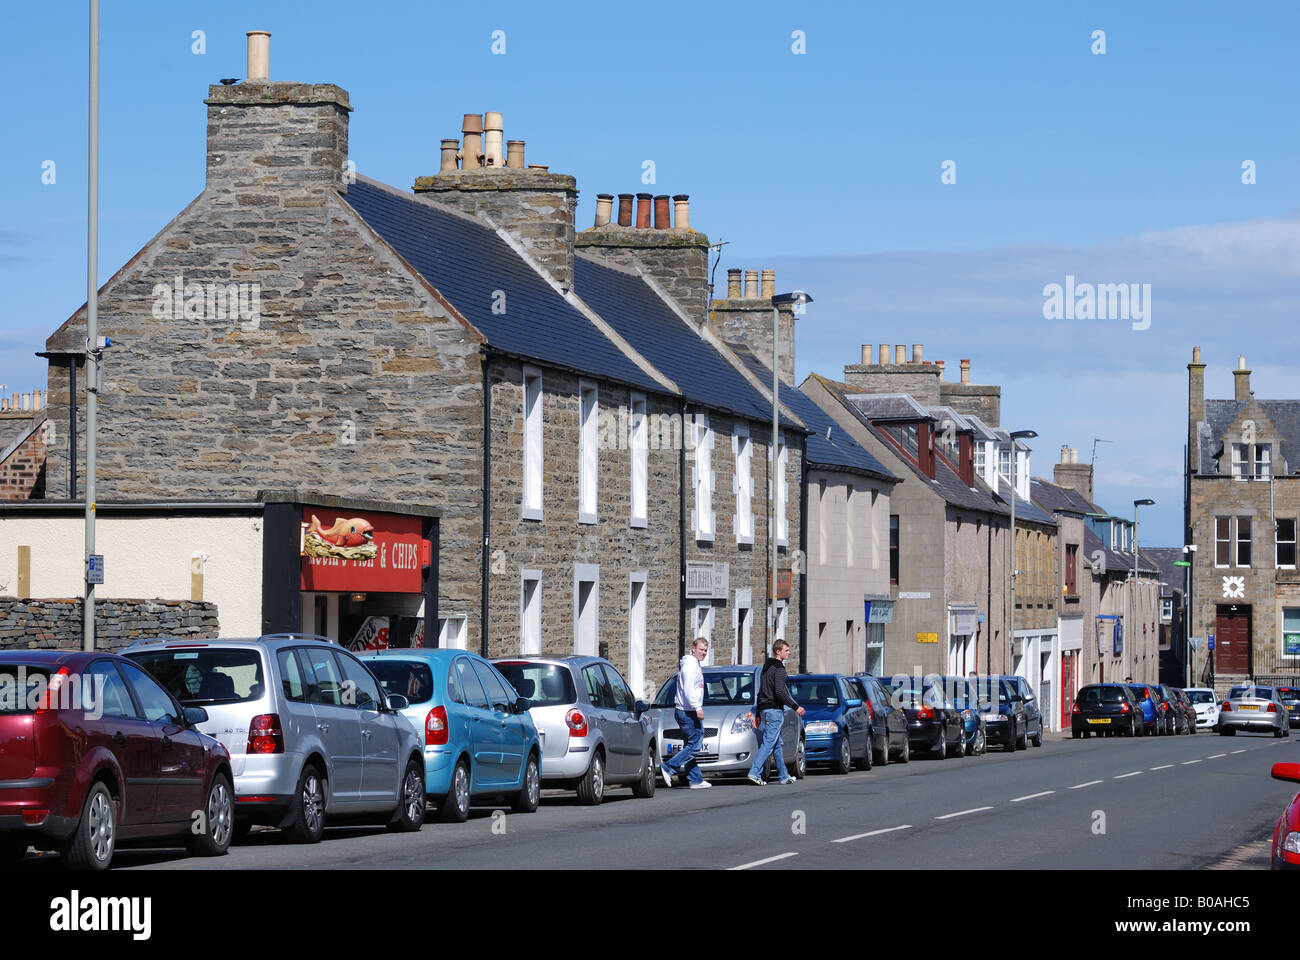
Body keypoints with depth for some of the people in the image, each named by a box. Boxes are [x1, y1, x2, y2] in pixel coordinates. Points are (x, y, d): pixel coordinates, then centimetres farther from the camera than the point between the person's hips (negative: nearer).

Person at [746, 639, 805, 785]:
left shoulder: (766, 668, 18)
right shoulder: (779, 668, -11)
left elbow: (761, 692, 20)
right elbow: (779, 692, -22)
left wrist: (757, 715, 22)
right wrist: (795, 707, -18)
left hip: (764, 710, 10)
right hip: (774, 710, -10)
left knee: (778, 744, 15)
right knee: (769, 743, -11)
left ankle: (784, 776, 19)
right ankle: (754, 773, -19)